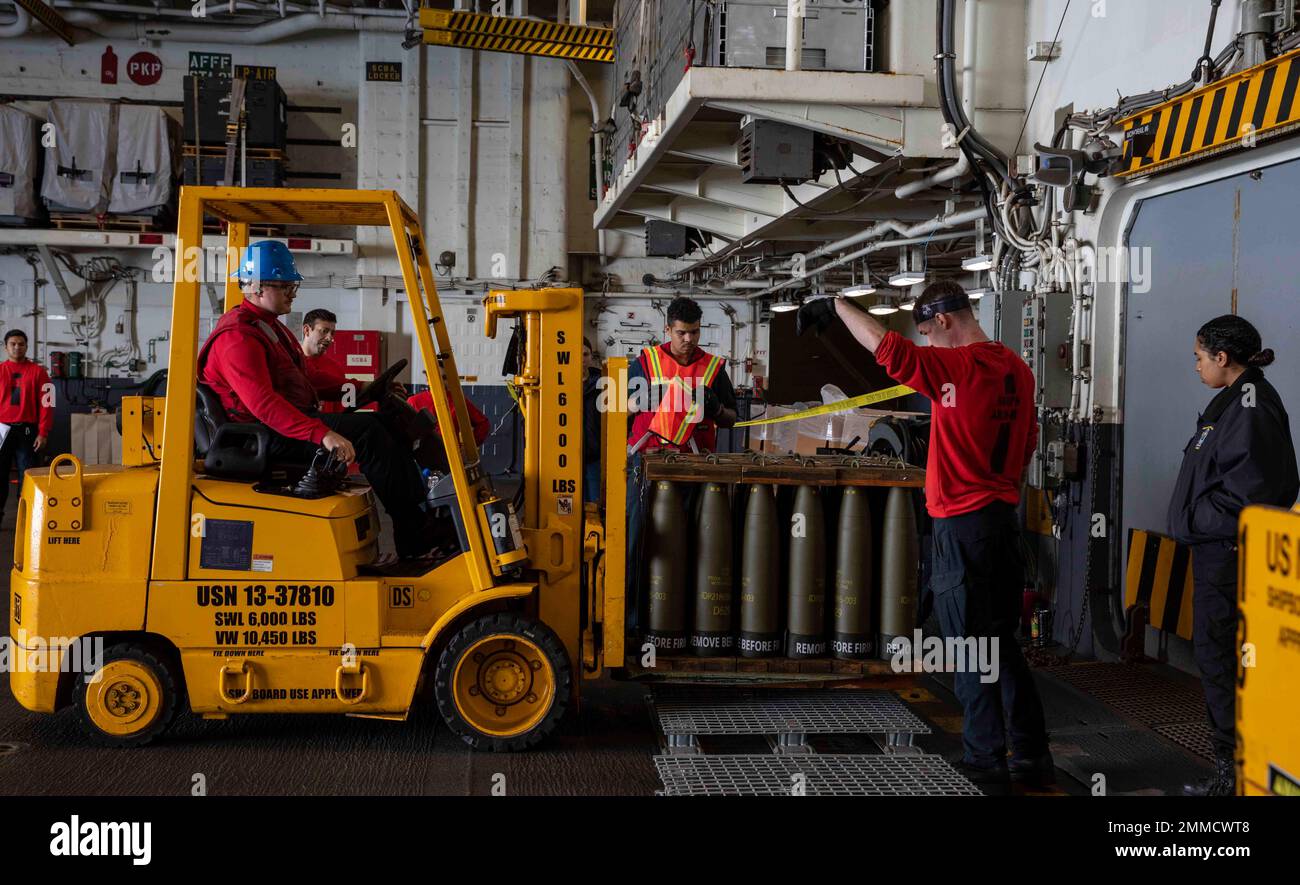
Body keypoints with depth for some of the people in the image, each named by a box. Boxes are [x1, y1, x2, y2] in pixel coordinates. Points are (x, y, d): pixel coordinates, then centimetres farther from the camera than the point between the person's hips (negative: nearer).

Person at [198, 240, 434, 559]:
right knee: (368, 430, -22)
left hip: (295, 420, 11)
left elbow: (305, 376, 28)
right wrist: (323, 434, -37)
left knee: (386, 422, 2)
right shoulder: (237, 337, -16)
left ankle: (426, 515, -3)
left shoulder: (269, 326, 20)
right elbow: (263, 403, -29)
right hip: (270, 437, -11)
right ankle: (414, 540, -18)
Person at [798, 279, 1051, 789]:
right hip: (1004, 518, 8)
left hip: (963, 523, -8)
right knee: (1002, 643, 16)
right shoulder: (1017, 370, 8)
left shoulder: (956, 366, -16)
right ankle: (1032, 756, 22)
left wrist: (835, 305, -7)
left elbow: (883, 344, -21)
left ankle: (985, 762, 11)